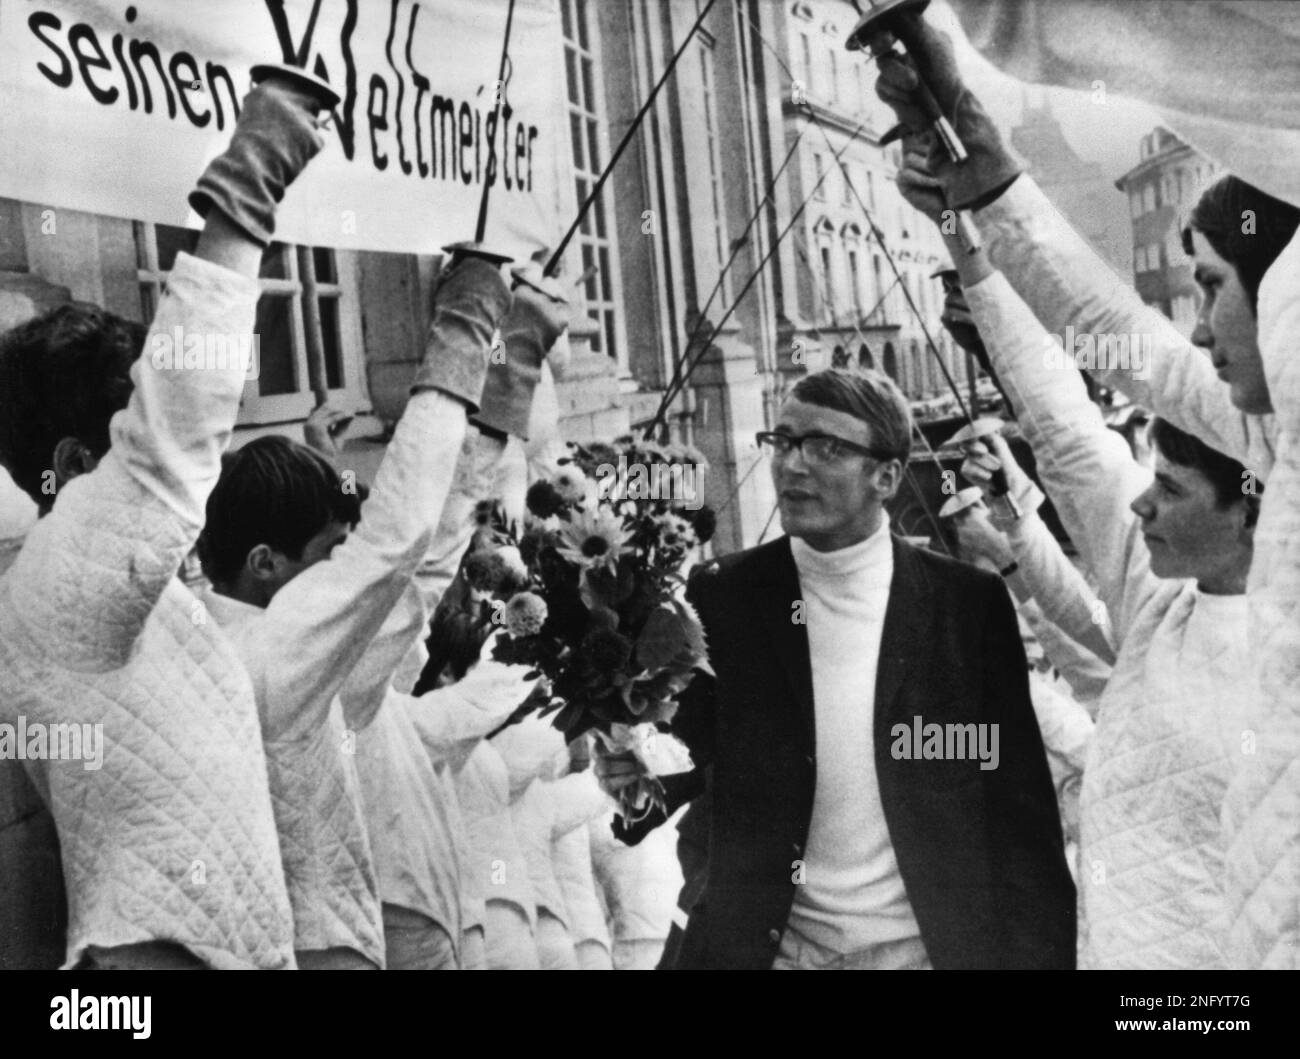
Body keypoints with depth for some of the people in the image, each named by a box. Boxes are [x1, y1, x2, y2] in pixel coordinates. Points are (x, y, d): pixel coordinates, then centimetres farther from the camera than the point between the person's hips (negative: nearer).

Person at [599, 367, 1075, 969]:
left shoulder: (968, 600, -6)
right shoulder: (722, 595, -4)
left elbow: (1020, 800, -3)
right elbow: (687, 749, 2)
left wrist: (1043, 951, -7)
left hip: (926, 943, 0)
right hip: (768, 942, 1)